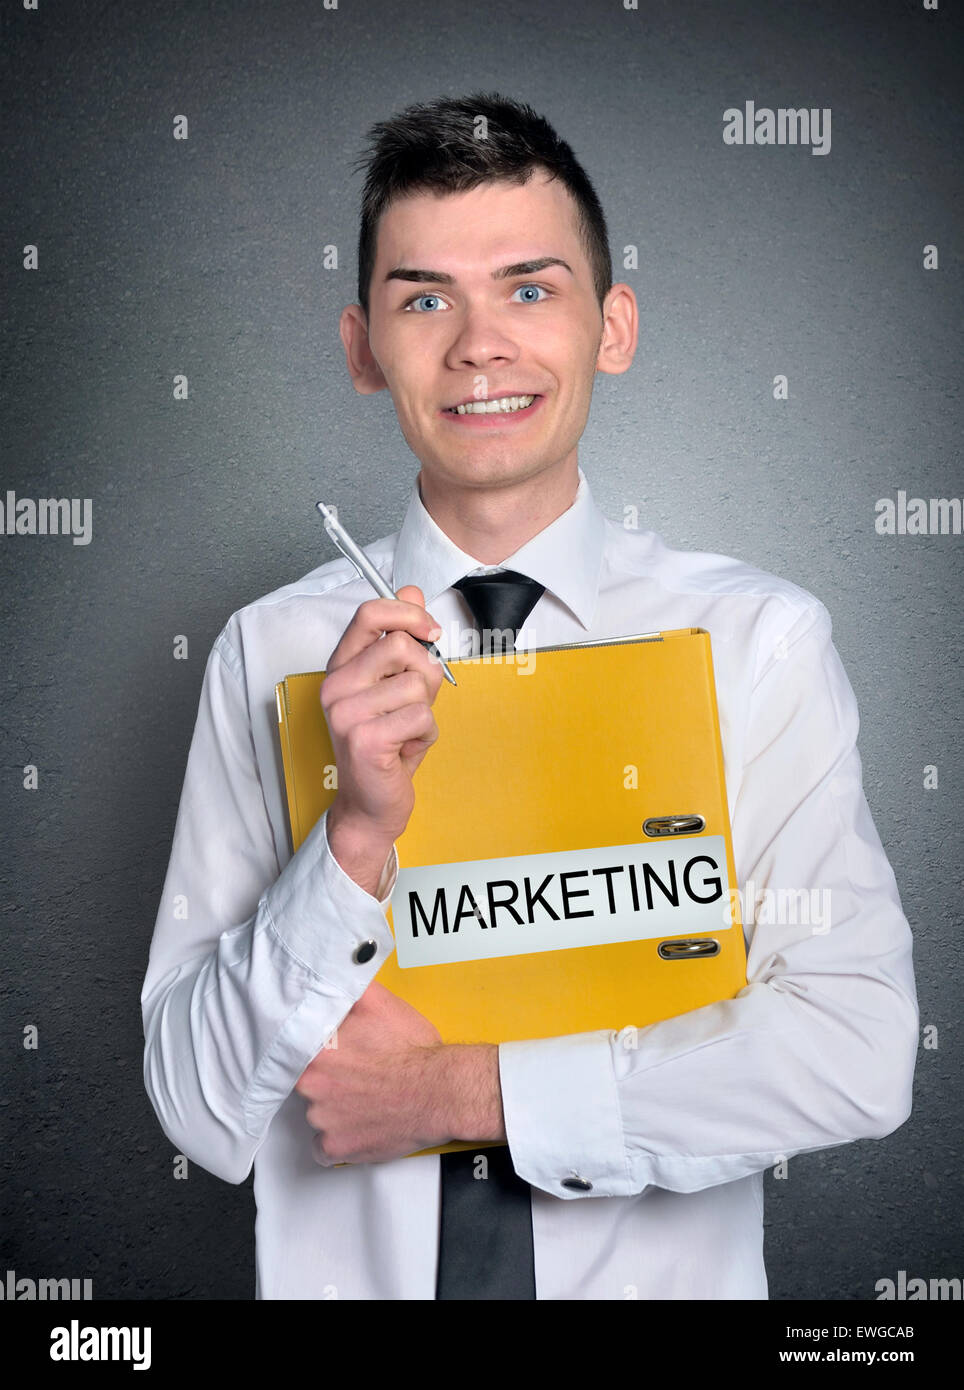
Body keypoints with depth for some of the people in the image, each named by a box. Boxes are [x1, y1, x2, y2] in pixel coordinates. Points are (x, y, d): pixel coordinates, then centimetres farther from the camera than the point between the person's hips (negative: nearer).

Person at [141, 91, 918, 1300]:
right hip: (346, 1270, 1)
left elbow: (861, 1055, -16)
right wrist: (358, 838, -24)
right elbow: (201, 1118, -10)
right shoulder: (271, 653, -10)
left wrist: (470, 1088, -18)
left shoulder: (761, 639, -11)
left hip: (664, 1270, 0)